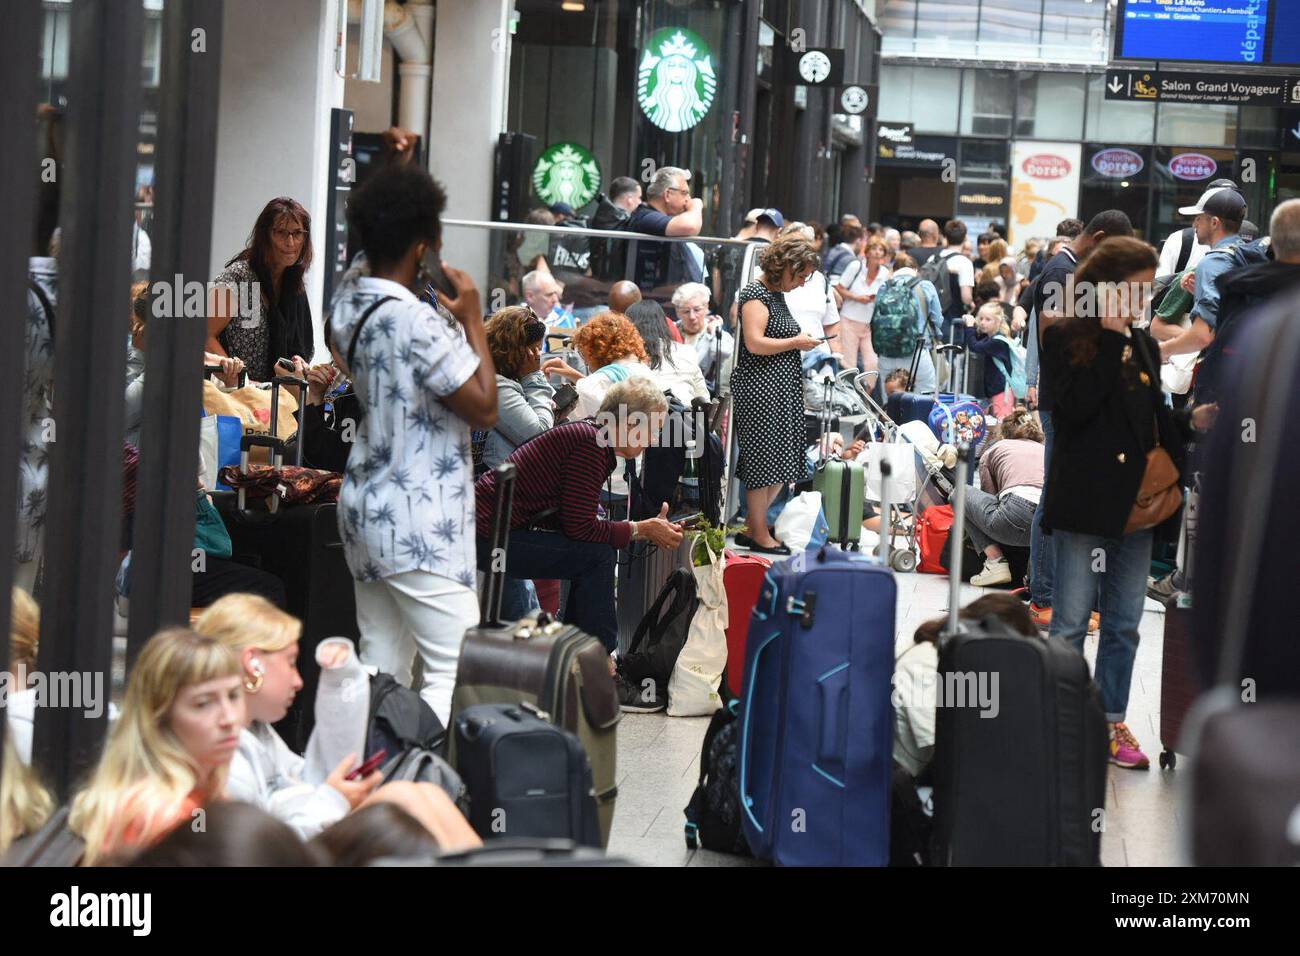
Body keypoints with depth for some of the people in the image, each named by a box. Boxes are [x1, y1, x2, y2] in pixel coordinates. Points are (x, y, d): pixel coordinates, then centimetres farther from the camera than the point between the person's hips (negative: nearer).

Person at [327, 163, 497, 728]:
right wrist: (473, 319, -7)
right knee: (457, 670, -6)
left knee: (381, 669, 11)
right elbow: (484, 409, -14)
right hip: (420, 526, -9)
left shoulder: (350, 294, 4)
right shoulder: (417, 322, -20)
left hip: (363, 507, 9)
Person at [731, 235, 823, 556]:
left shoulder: (776, 295, 18)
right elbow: (755, 343, -20)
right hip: (760, 392, -10)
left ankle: (753, 528, 14)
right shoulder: (756, 295, -11)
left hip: (781, 391, 10)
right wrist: (796, 342, -12)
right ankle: (759, 534, 0)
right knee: (765, 461, -6)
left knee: (779, 466, 9)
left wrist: (801, 342, 13)